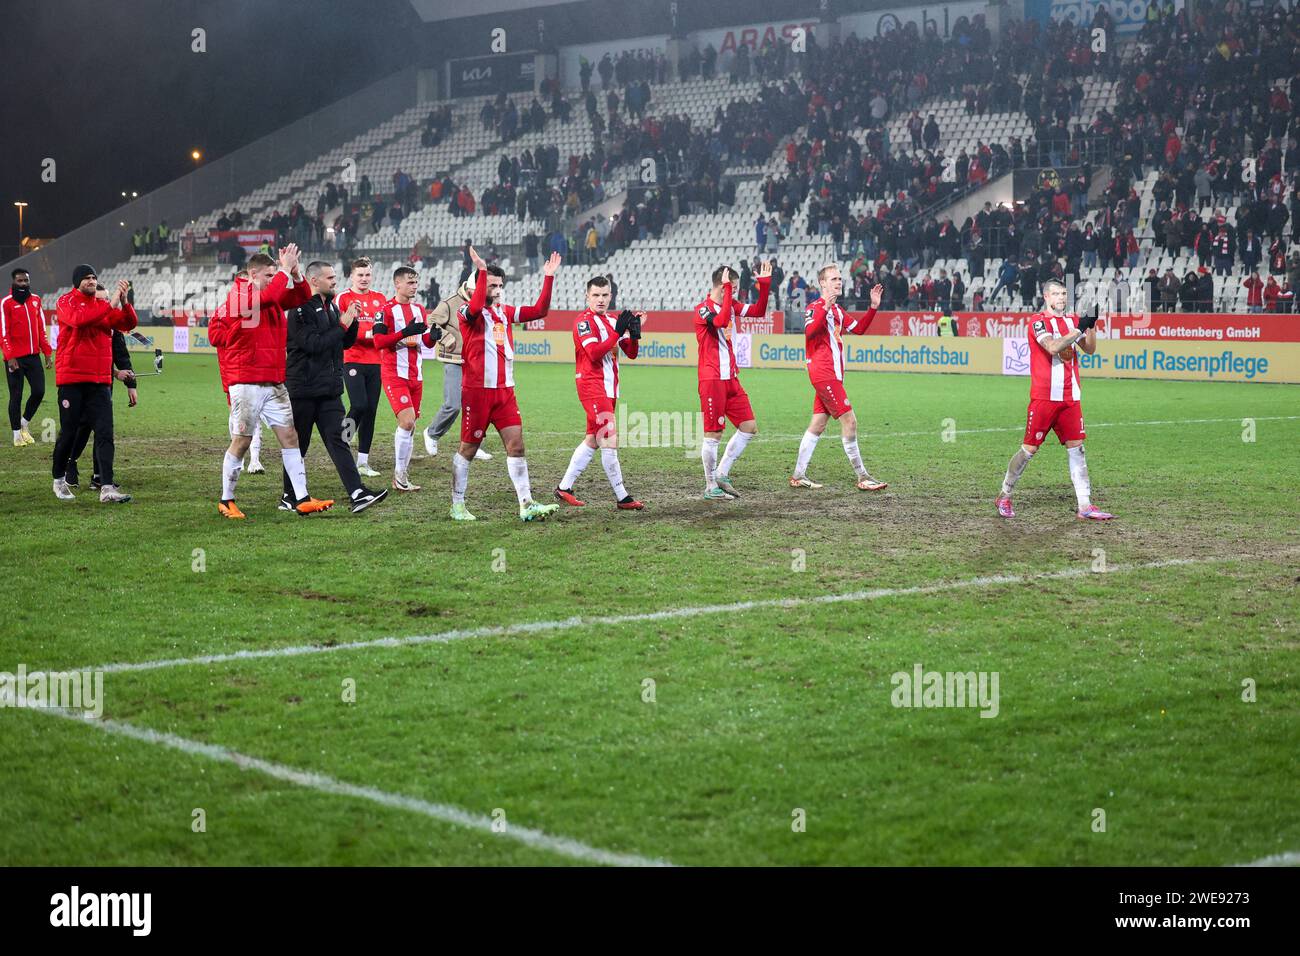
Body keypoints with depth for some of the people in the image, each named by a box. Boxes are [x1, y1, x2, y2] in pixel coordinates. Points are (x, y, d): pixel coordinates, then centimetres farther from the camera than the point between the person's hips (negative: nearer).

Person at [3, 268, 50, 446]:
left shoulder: (35, 300, 9)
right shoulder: (6, 303, -7)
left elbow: (41, 329, 13)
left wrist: (47, 353, 9)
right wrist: (9, 357, -17)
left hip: (33, 356, 5)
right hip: (15, 358, -5)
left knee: (39, 391, 0)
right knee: (16, 396, 2)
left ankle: (24, 424, 22)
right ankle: (17, 434, 11)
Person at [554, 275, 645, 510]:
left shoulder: (612, 321, 15)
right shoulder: (584, 321, -9)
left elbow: (631, 353, 12)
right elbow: (595, 353, -21)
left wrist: (634, 333, -7)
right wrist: (618, 331, -22)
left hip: (609, 389, 9)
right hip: (592, 386, -9)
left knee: (592, 441, 13)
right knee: (610, 441, -11)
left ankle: (564, 488, 20)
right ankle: (621, 497, -8)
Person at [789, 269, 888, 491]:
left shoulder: (837, 310, 19)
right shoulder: (816, 307, -11)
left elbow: (858, 328, 25)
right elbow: (809, 332, -28)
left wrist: (873, 307, 13)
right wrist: (825, 308, -40)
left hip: (831, 376, 10)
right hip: (824, 374, -10)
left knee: (818, 425, 9)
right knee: (849, 421, -10)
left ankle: (798, 475, 12)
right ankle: (862, 477, -7)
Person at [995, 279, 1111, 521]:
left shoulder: (1072, 320, 13)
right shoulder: (1038, 321, -7)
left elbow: (1089, 349, 9)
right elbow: (1052, 347, -22)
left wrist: (1091, 326, -6)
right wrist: (1079, 328, -24)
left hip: (1070, 397, 6)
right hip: (1044, 397, -6)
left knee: (1076, 447, 2)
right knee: (1030, 448, -2)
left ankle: (1085, 505, 1)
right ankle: (1004, 496, 13)